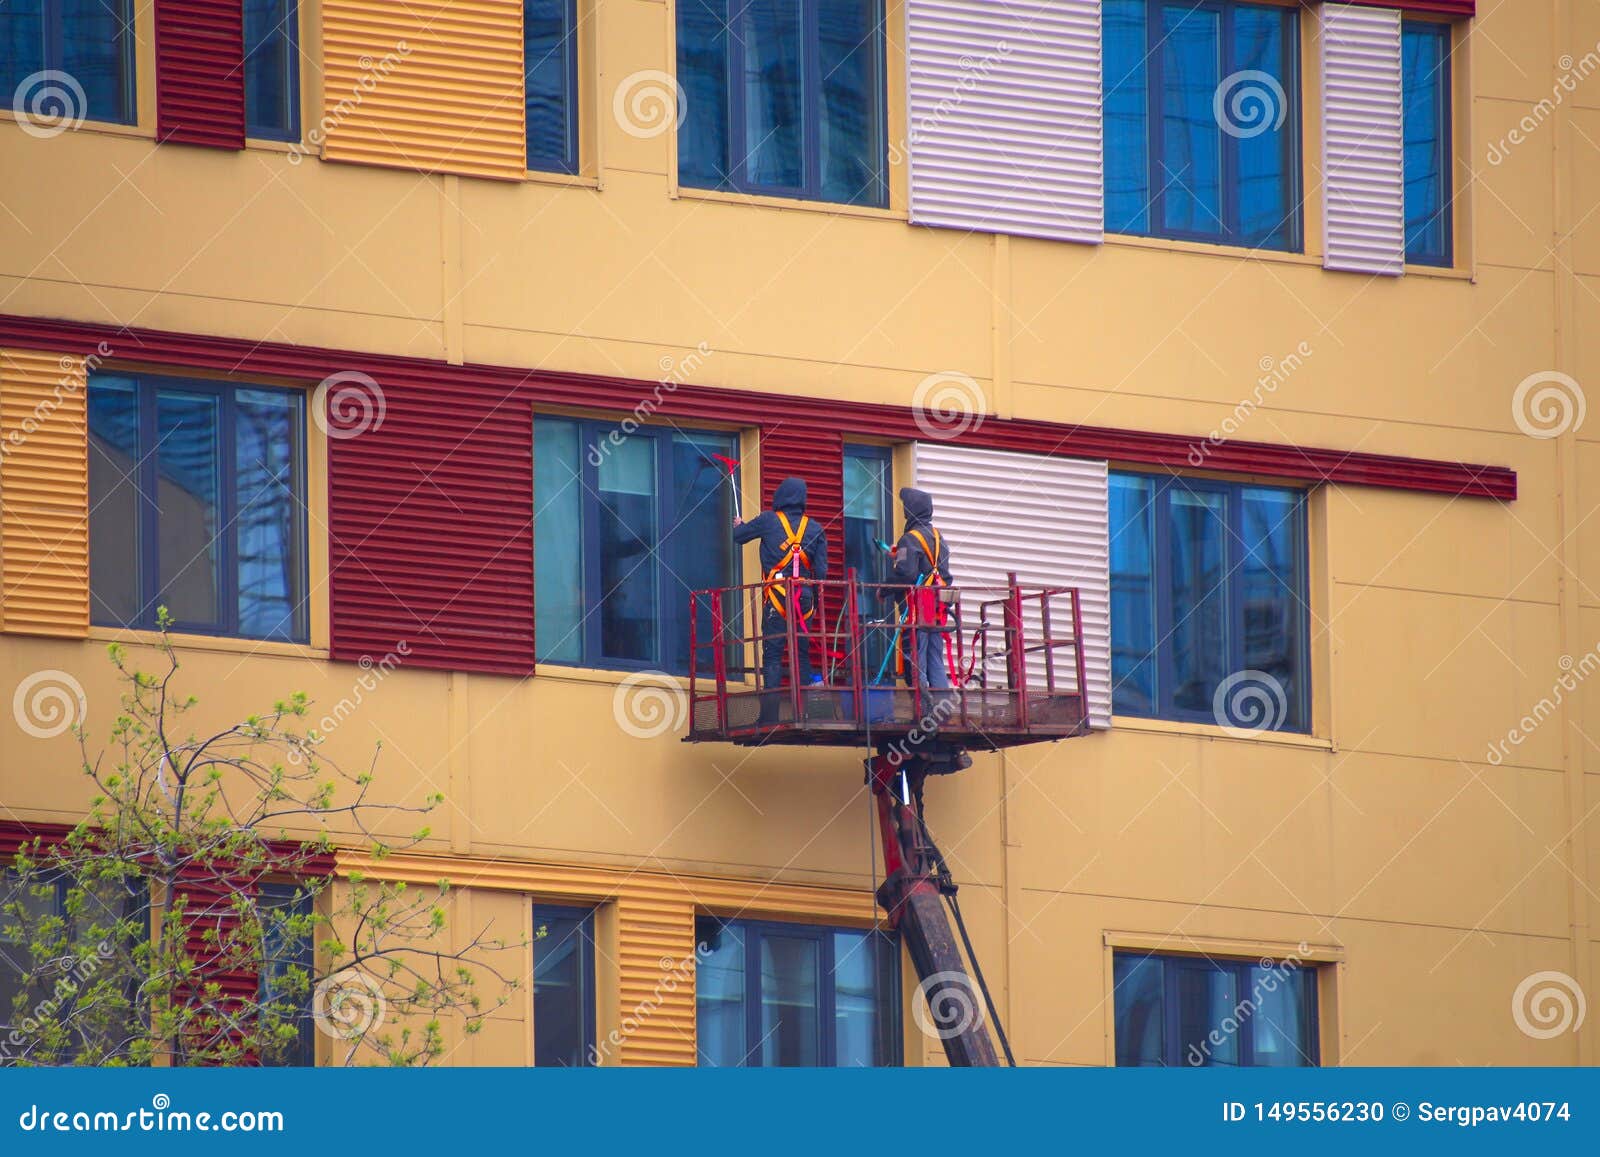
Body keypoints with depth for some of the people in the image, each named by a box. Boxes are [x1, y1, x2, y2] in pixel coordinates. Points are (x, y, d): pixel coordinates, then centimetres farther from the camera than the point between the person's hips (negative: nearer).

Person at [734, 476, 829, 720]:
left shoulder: (769, 521, 0)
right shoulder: (815, 528, 6)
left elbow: (738, 536, 12)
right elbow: (821, 568, 5)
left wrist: (738, 525, 34)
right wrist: (816, 597, 15)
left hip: (777, 596, -3)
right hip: (804, 597, 3)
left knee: (772, 654, -5)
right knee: (802, 654, 9)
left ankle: (770, 715, -13)